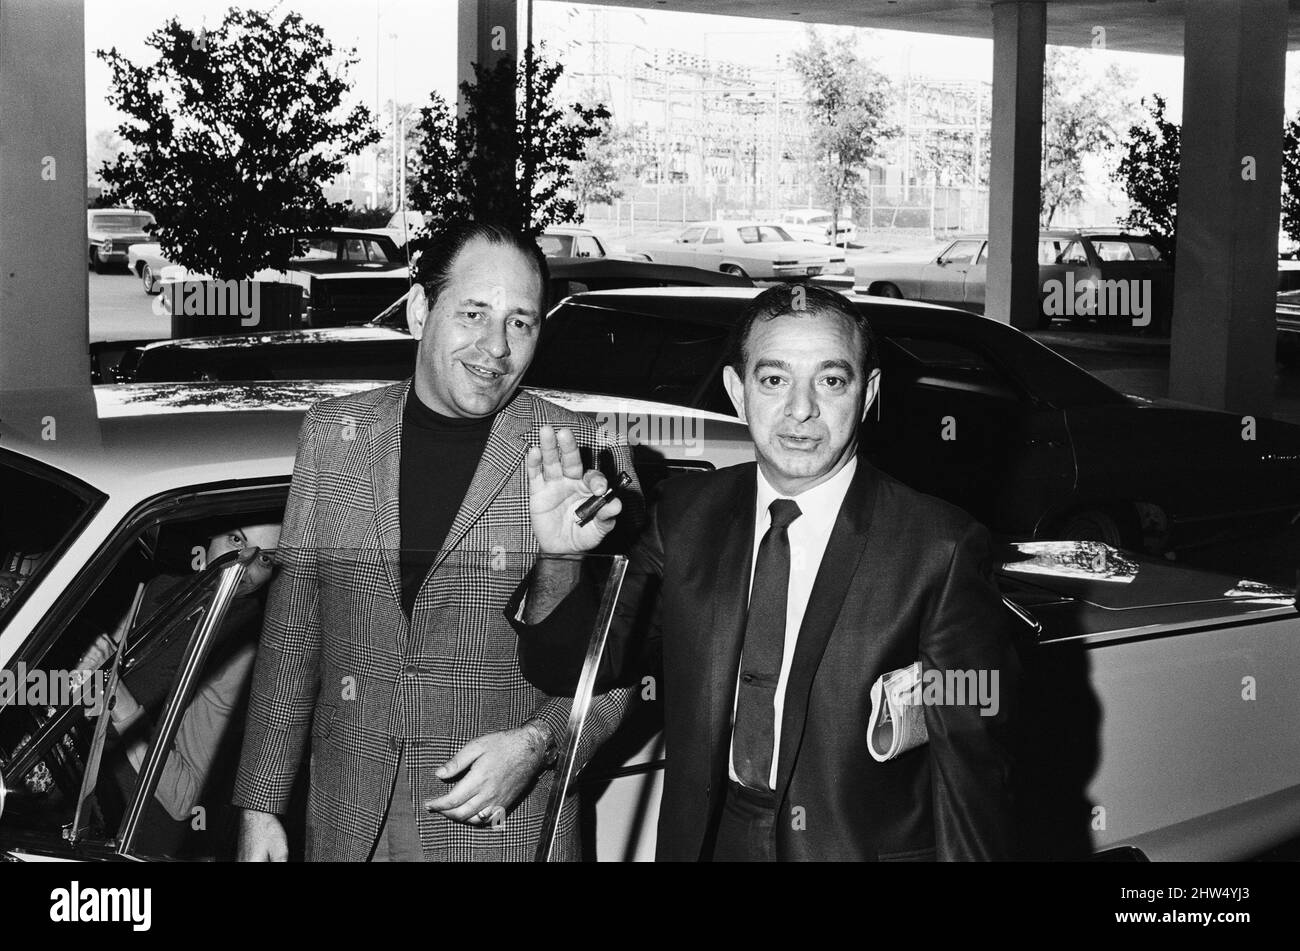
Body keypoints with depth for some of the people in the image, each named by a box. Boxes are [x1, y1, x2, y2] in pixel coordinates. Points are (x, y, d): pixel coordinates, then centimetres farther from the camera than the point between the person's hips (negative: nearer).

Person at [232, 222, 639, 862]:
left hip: (510, 827, -2)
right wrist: (260, 804, 3)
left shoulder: (584, 456, -8)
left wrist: (538, 743, -18)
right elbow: (292, 629, 5)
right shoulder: (331, 434, 1)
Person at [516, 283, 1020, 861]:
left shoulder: (941, 548, -16)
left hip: (864, 844, -3)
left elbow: (972, 766, -12)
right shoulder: (684, 515, -3)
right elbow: (566, 671, -4)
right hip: (705, 840, 4)